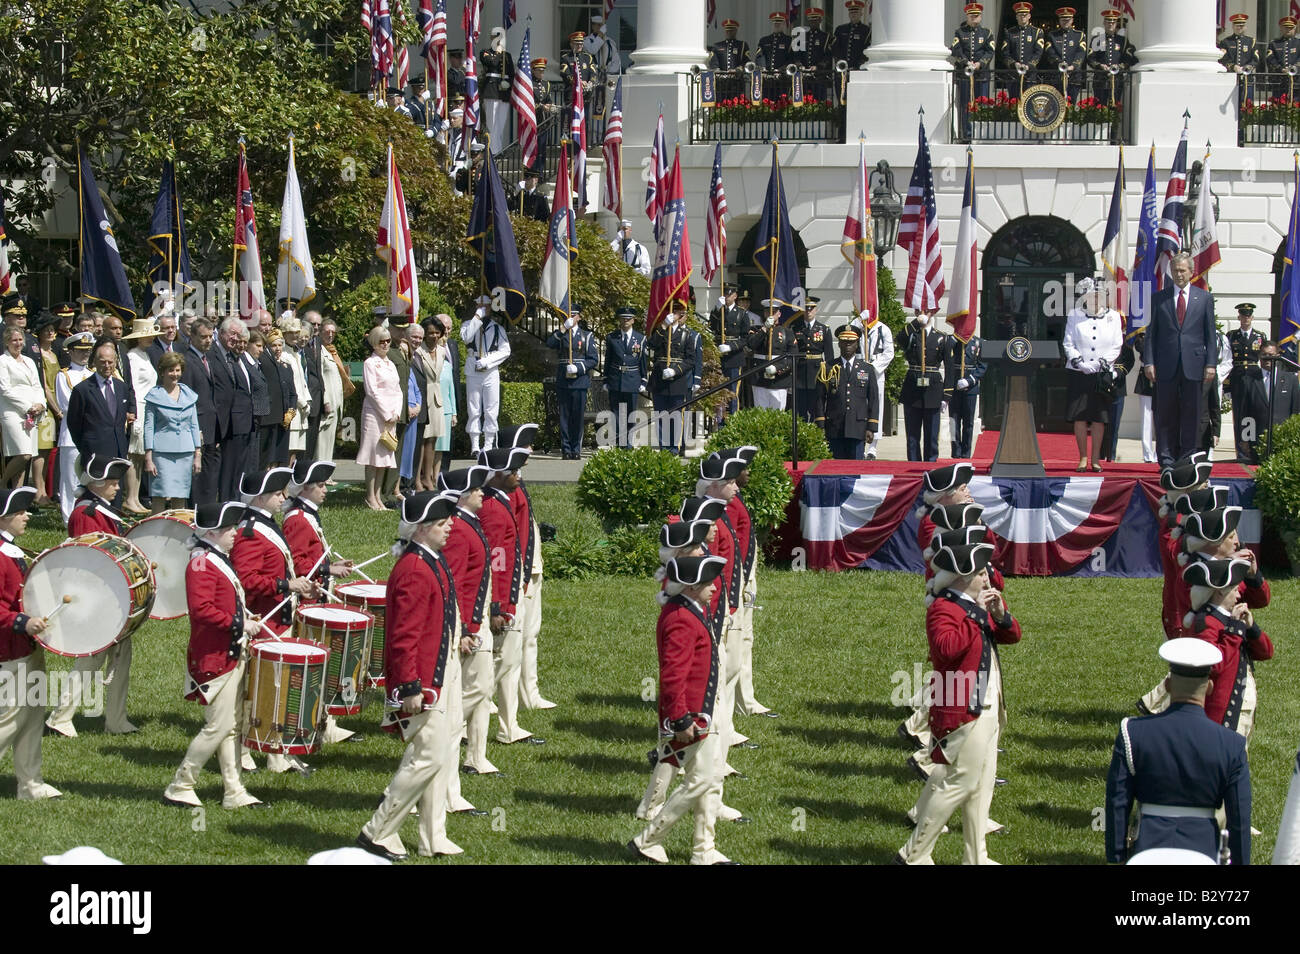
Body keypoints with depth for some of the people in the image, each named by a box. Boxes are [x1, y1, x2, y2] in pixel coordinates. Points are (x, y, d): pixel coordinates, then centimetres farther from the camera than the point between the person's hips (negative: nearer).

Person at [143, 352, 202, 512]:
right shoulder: (155, 396, 0)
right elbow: (149, 427, -1)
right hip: (162, 452, -4)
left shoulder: (189, 395, 12)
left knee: (180, 499, 4)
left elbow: (194, 426, 15)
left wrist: (198, 455, 9)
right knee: (161, 498, -9)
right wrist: (148, 458, -7)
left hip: (185, 453, 4)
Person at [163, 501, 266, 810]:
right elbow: (201, 609, -26)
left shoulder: (219, 560, 15)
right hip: (215, 656, -10)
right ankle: (180, 787, 1)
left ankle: (234, 791, 14)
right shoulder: (201, 564, -16)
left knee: (232, 725, 11)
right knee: (219, 725, -8)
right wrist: (238, 623, -24)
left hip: (232, 654, 10)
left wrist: (247, 622, 14)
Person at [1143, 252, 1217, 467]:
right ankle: (1166, 459, 5)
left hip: (1193, 366, 0)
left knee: (1191, 416, 2)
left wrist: (1210, 364, -1)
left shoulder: (1203, 298, 9)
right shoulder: (1159, 298, 9)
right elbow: (1151, 333, 7)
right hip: (1166, 367, 0)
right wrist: (1148, 362, -3)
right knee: (1166, 416, 1)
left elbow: (1210, 334, 7)